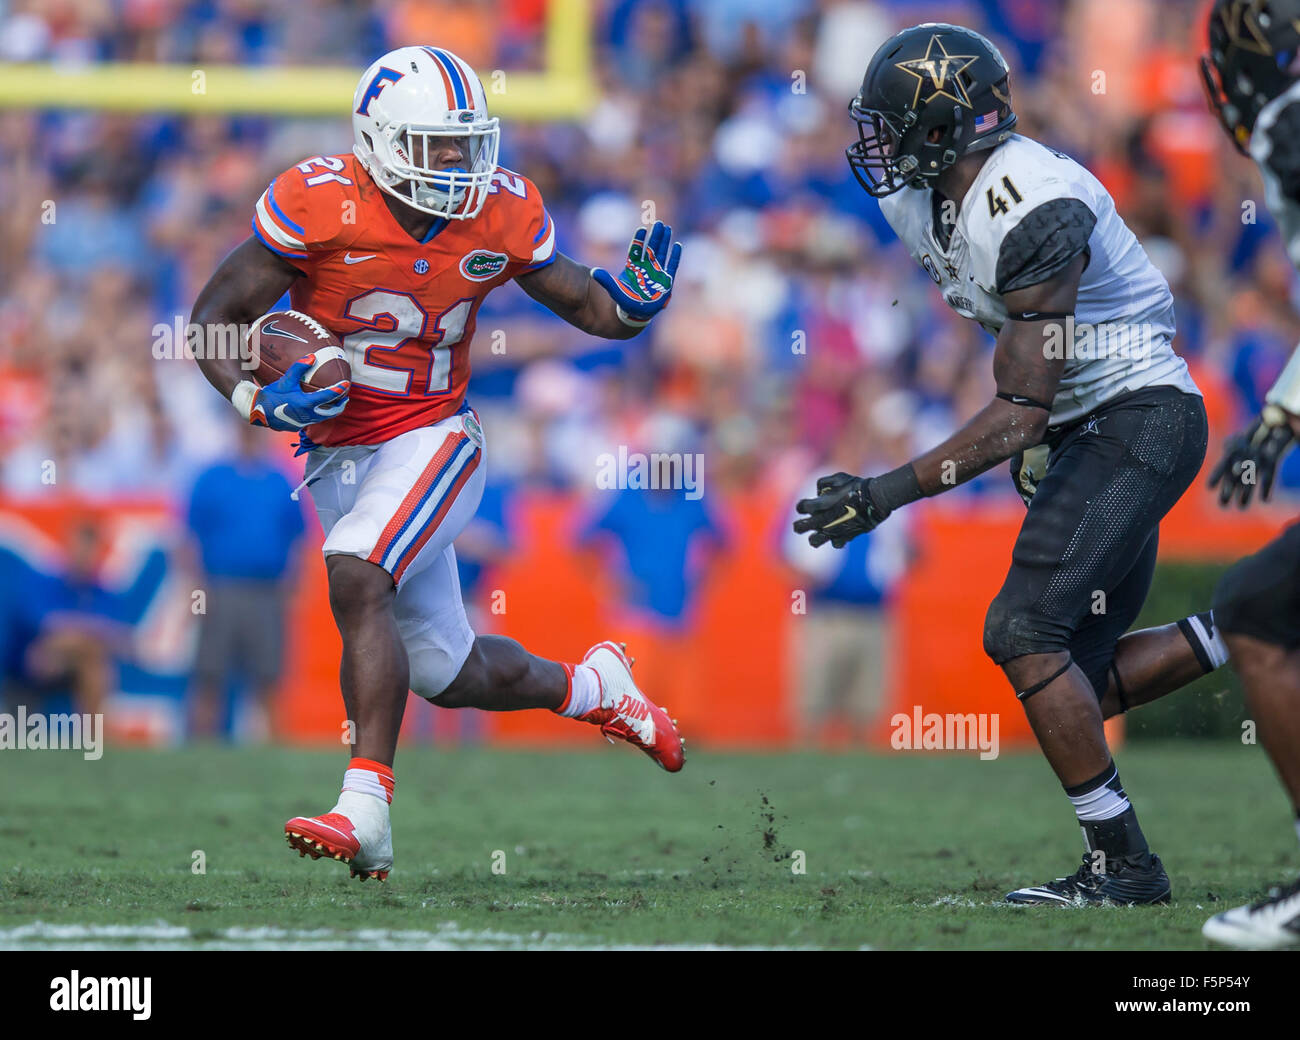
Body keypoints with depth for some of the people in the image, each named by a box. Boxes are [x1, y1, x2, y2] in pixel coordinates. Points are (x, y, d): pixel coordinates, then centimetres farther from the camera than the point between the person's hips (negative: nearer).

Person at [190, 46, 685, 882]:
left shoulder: (502, 212, -7)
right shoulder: (319, 205, -16)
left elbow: (588, 306, 7)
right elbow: (215, 319, -10)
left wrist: (635, 302, -17)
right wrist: (256, 398, -28)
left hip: (433, 442, -1)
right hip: (339, 458, 1)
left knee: (355, 576, -31)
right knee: (449, 673, 9)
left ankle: (366, 813, -34)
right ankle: (590, 688, 42)